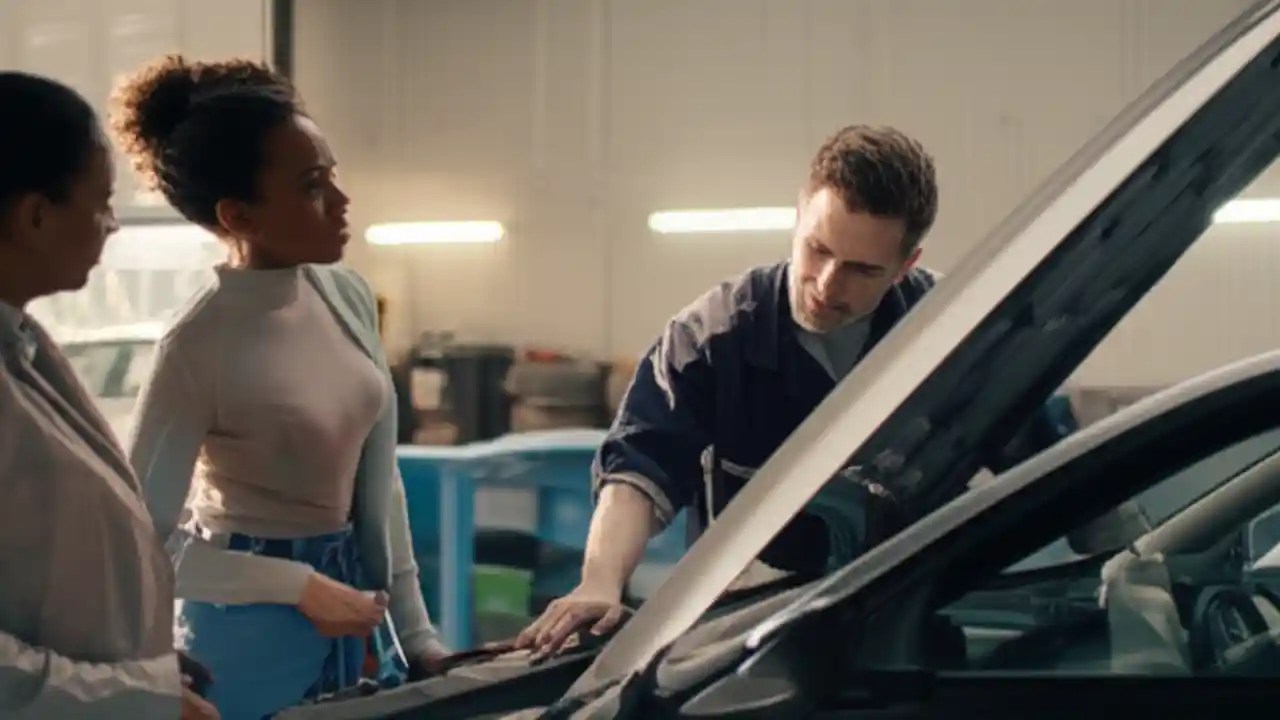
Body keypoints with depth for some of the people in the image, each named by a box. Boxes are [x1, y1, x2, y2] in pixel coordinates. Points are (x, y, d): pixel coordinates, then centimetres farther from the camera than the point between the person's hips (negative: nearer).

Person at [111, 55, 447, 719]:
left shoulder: (347, 295, -2)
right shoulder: (201, 345, -21)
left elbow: (378, 484, 6)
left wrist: (415, 632, 8)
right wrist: (299, 588, -15)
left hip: (355, 593, 6)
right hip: (256, 629, -6)